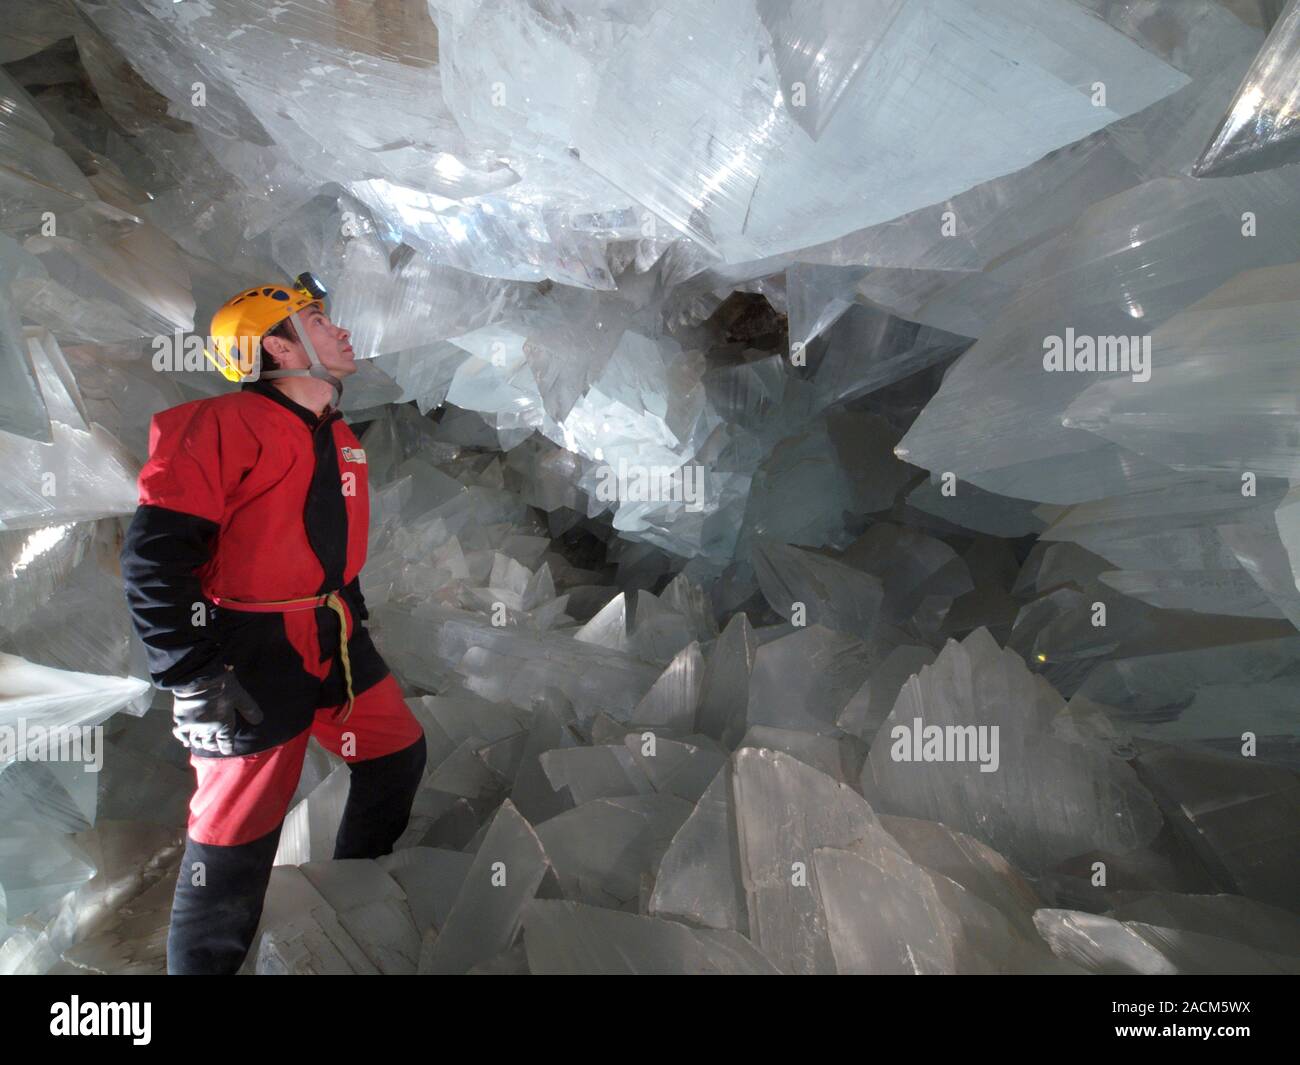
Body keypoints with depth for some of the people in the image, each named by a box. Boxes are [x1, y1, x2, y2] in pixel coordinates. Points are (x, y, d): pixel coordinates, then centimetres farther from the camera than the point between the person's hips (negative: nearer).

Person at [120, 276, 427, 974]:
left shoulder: (340, 439, 11)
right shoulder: (226, 426, -18)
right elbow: (154, 557, -21)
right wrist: (194, 678, -22)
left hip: (333, 641, 9)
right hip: (254, 656, -9)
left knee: (398, 754, 19)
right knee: (237, 839, 1)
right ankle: (201, 963, 26)